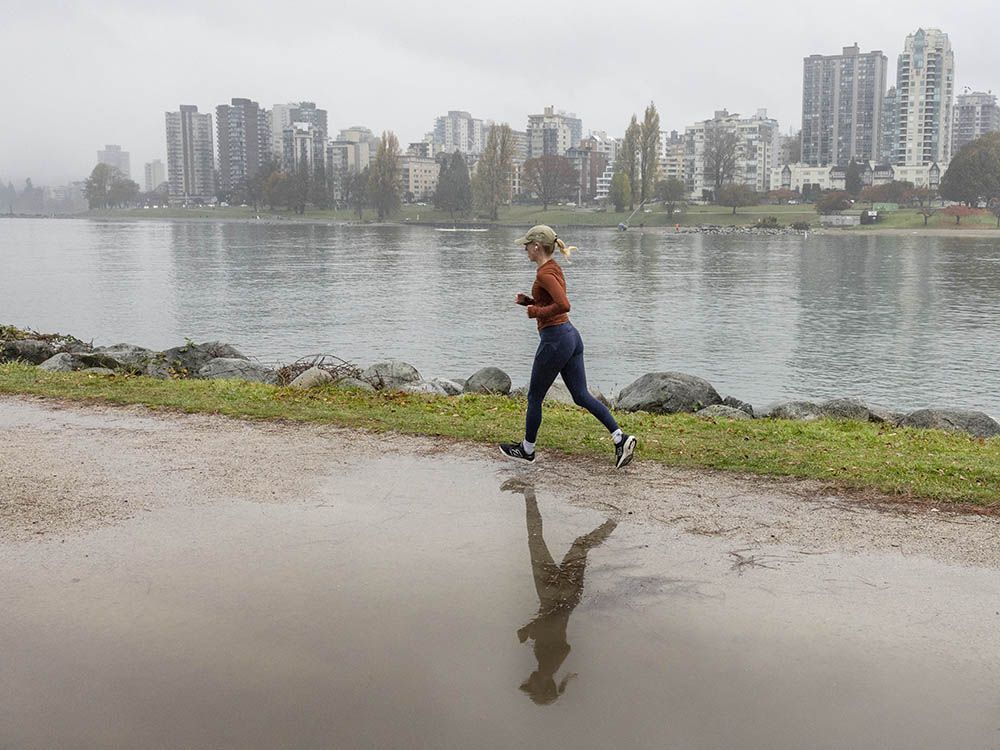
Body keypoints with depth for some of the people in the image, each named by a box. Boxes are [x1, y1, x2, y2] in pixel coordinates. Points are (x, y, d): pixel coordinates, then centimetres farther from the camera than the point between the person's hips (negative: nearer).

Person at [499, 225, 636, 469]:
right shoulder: (554, 268, 15)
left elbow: (563, 305, -29)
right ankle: (621, 438, -2)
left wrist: (536, 312, -16)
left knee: (534, 397, 8)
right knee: (582, 396, 8)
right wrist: (528, 301, 13)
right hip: (571, 336, 10)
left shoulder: (544, 273, -16)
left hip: (554, 339, -10)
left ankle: (527, 450, 23)